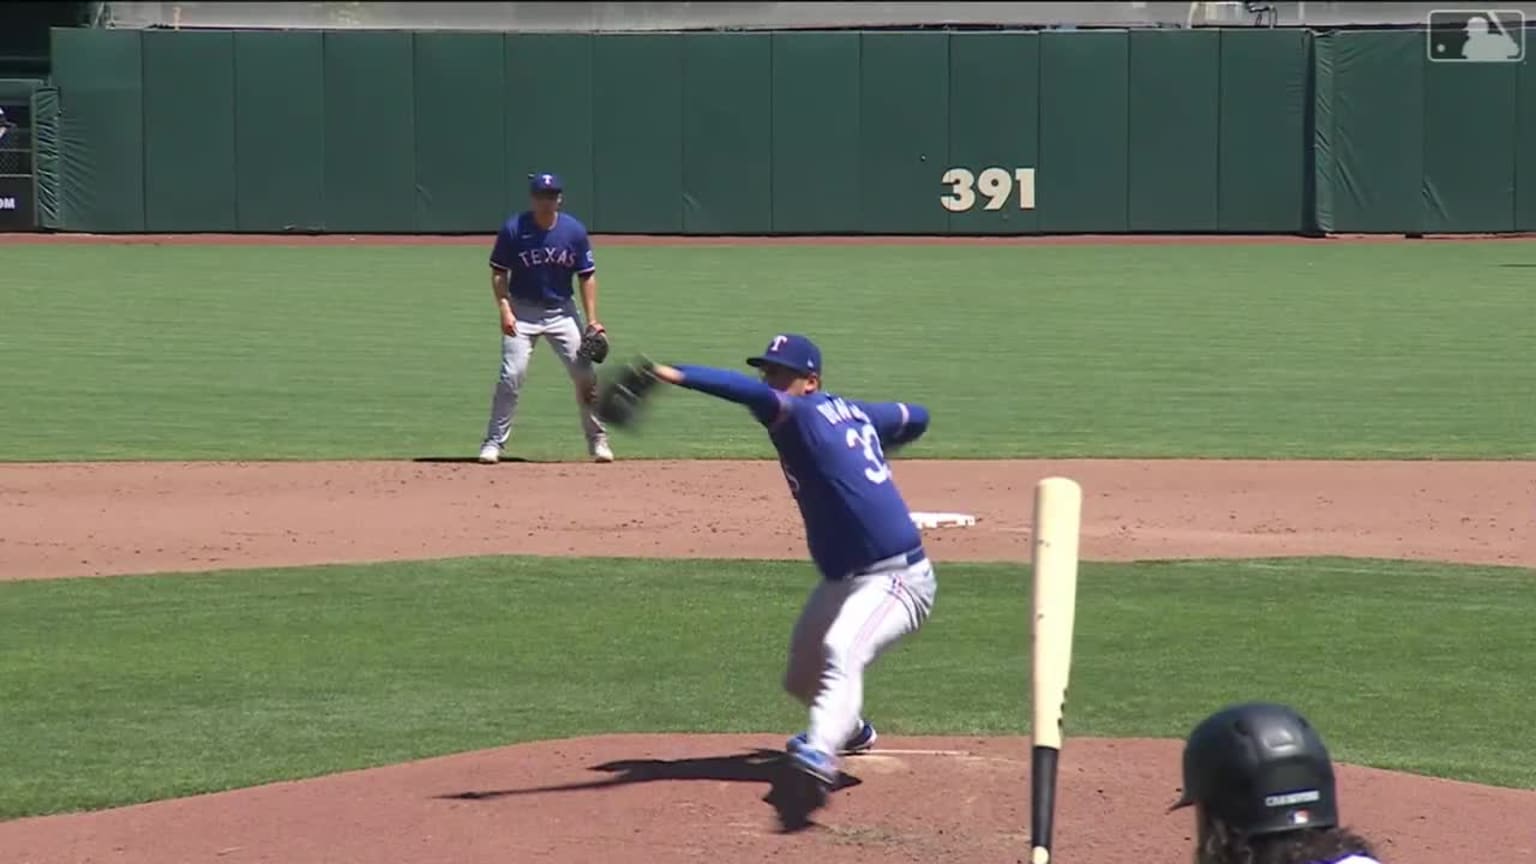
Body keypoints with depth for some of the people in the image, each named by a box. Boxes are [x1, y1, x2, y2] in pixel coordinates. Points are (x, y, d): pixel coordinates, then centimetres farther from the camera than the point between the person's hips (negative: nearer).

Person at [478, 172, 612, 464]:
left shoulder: (574, 231, -5)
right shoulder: (513, 229, -10)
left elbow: (587, 276, 1)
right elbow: (499, 273, -3)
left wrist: (592, 320, -5)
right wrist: (505, 310, -16)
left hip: (562, 311, 2)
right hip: (523, 311, -2)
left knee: (585, 374, -3)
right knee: (511, 376, -12)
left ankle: (597, 440, 10)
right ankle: (493, 442, -3)